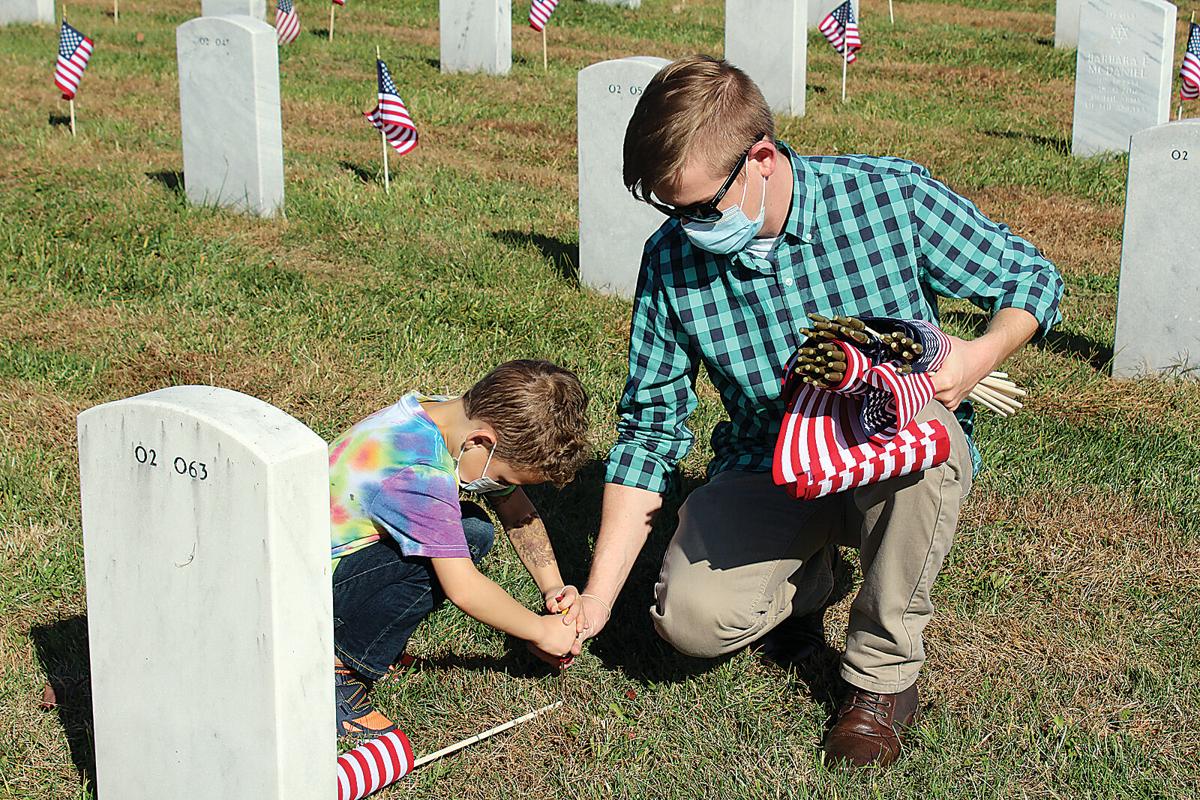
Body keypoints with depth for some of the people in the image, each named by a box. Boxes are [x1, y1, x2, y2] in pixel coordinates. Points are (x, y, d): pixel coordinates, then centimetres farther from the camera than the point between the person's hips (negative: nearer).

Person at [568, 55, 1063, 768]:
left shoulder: (893, 199, -17)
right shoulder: (671, 261, -11)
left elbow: (1032, 276, -3)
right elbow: (650, 429, -6)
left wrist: (981, 355, -25)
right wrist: (597, 601, -10)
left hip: (908, 464, -1)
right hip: (768, 470, 2)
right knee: (693, 616, -25)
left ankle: (885, 672, -15)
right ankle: (805, 578, 13)